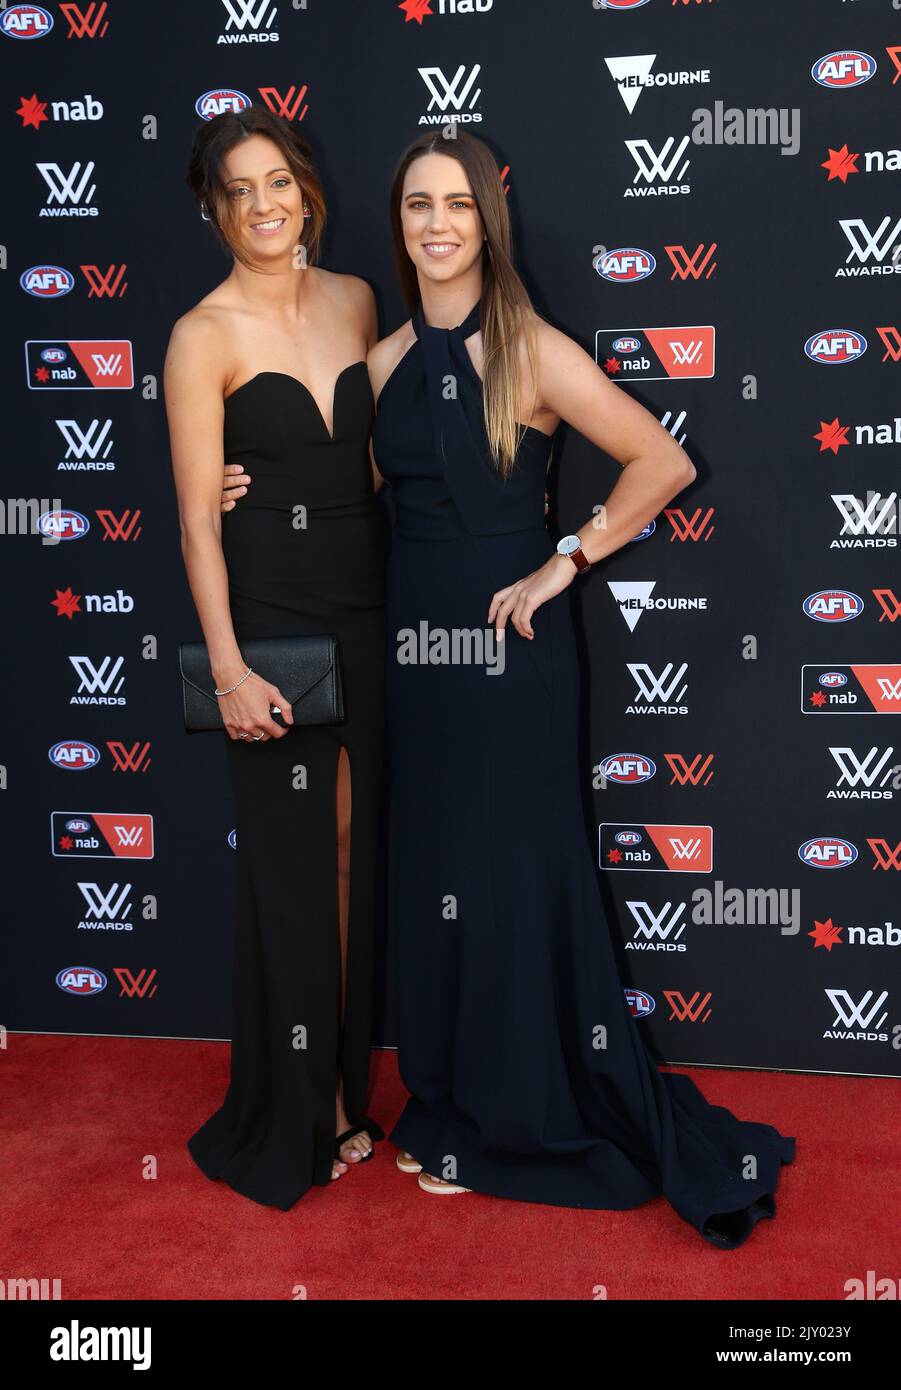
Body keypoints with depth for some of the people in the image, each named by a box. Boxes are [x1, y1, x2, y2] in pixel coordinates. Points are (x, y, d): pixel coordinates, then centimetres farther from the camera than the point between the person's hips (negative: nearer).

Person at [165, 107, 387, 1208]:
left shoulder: (355, 301, 10)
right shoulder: (204, 336, -6)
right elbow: (197, 519, -9)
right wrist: (227, 667, -16)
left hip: (369, 609, 5)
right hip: (273, 612, -5)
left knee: (357, 850, 10)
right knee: (293, 860, 1)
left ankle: (346, 1087, 26)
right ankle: (292, 1124, 18)